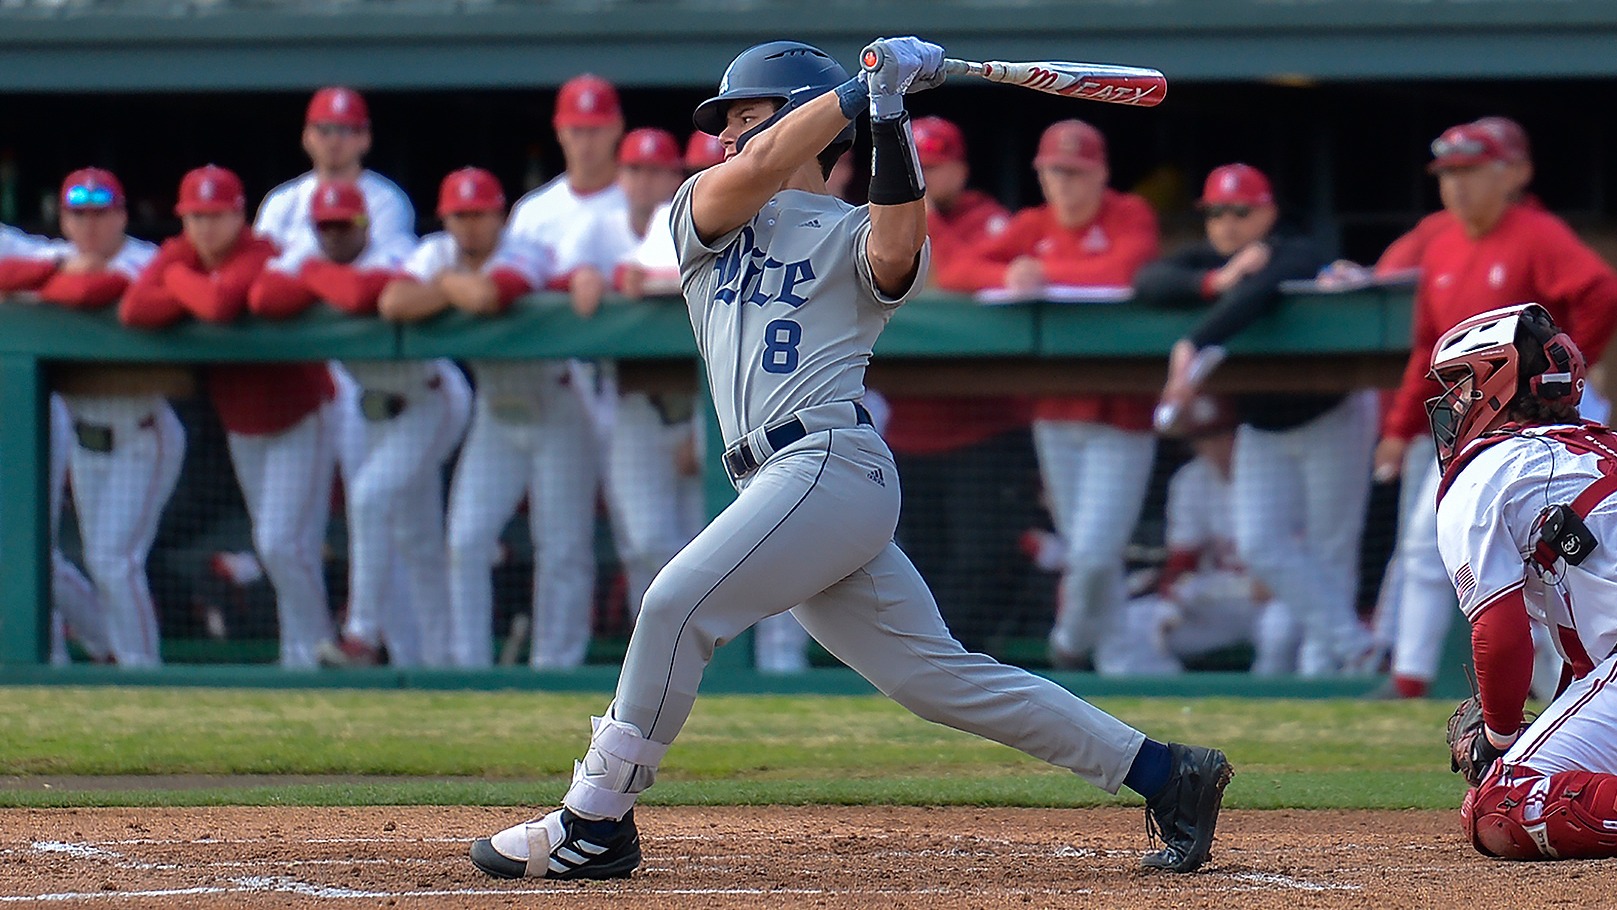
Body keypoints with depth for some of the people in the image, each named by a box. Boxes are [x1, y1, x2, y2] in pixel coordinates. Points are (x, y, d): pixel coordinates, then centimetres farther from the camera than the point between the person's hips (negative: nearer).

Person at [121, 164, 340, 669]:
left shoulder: (260, 257, -21)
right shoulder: (179, 254, -3)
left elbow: (222, 303, -42)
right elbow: (133, 310, -19)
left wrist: (180, 281, -21)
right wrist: (196, 296, -27)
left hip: (299, 420, -7)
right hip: (241, 427, 7)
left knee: (282, 545, -14)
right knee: (275, 547, 12)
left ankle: (309, 653, -4)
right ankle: (302, 651, 20)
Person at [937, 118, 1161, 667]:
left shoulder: (1129, 217, -5)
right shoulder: (1033, 226, 7)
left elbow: (1126, 269, -26)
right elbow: (954, 272, -2)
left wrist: (1043, 272, -21)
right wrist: (1008, 278, -22)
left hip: (1120, 412, -5)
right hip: (1056, 410, 5)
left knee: (1094, 553, -12)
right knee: (1079, 552, 9)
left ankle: (1072, 641, 11)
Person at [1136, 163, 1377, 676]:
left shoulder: (1294, 258, -22)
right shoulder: (1207, 263, -2)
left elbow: (1255, 295, -44)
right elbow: (1148, 283, -19)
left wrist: (1195, 348, -58)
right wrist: (1216, 282, -34)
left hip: (1332, 419, -7)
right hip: (1261, 429, 7)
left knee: (1330, 551, -5)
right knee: (1259, 545, -5)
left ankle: (1323, 663, 3)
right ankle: (1350, 643, -4)